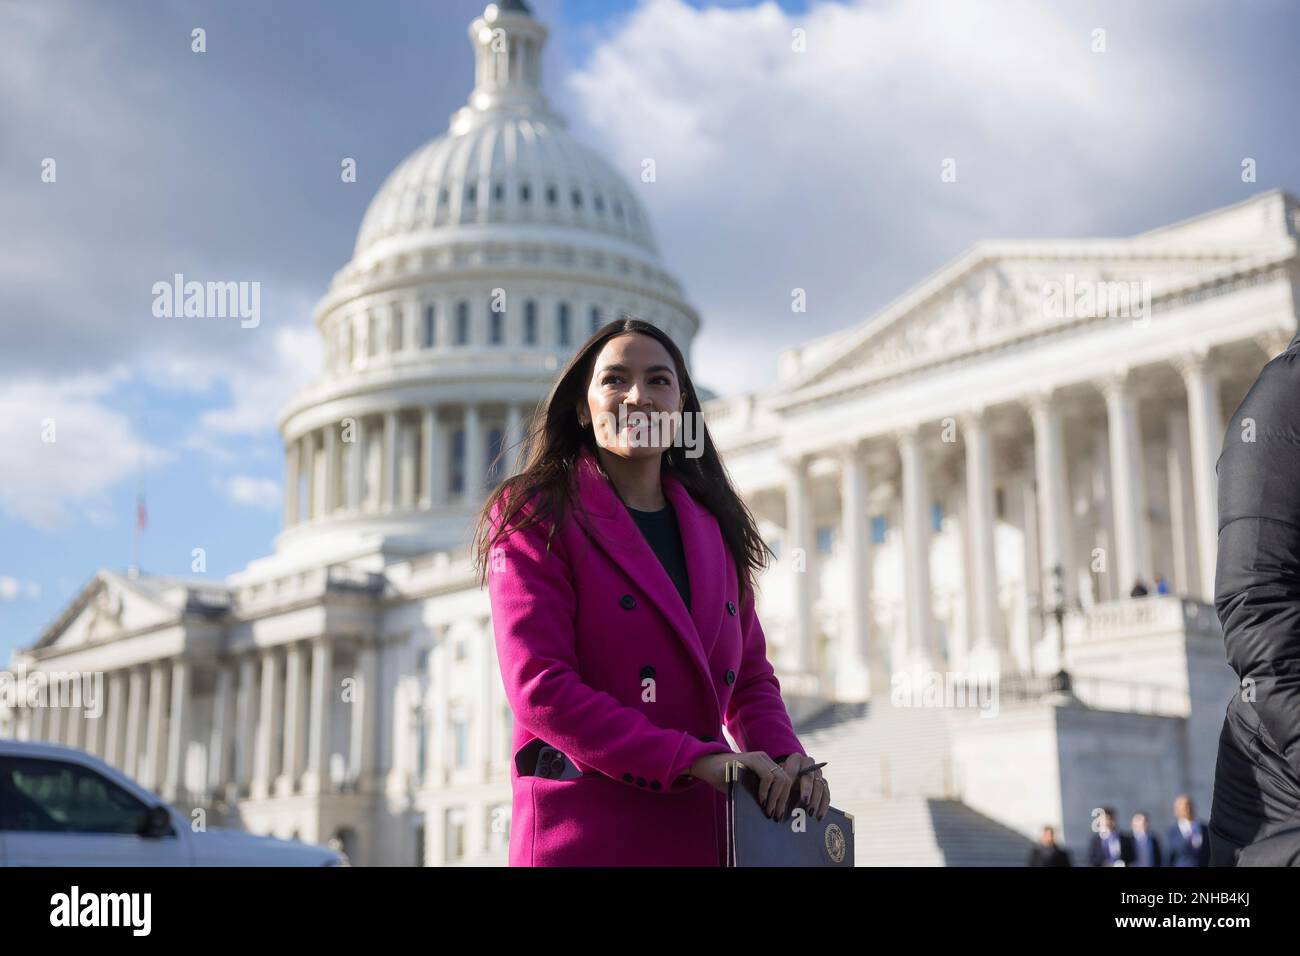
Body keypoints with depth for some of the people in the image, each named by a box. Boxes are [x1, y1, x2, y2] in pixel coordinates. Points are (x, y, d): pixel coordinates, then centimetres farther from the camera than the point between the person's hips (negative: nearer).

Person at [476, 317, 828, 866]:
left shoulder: (712, 527, 13)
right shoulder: (535, 517, -4)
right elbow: (539, 688, -14)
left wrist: (785, 758, -4)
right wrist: (695, 759, -19)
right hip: (584, 835, -5)